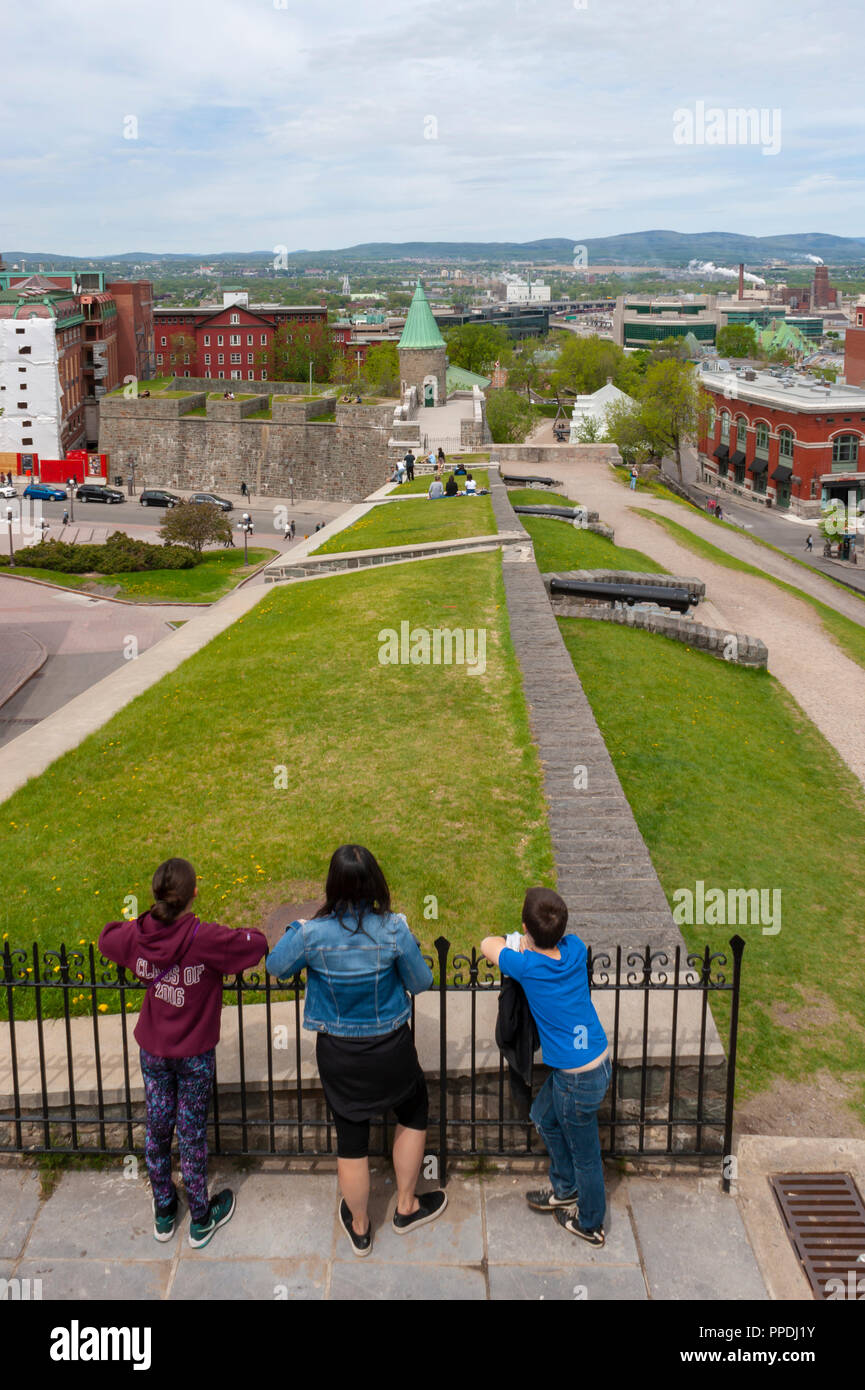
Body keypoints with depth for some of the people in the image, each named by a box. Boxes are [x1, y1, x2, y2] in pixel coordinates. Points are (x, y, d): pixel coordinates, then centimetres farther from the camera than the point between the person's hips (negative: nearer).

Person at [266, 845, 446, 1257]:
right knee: (413, 1112, 28)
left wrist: (295, 928, 11)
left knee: (351, 1138, 18)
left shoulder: (312, 934, -21)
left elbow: (276, 968, -2)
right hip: (391, 1049, 0)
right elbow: (421, 983, -8)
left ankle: (359, 1227, 39)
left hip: (338, 1053, 1)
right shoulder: (393, 929, -22)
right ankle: (406, 1207, 40)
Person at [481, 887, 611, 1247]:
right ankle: (565, 1189, 47)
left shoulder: (526, 966, -25)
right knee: (544, 1117, 29)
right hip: (598, 1057, 8)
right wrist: (528, 945, 8)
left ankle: (590, 1225, 36)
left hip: (578, 1078, -8)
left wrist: (512, 943, 12)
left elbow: (488, 943, -5)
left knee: (584, 1154, 15)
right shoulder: (574, 948, -10)